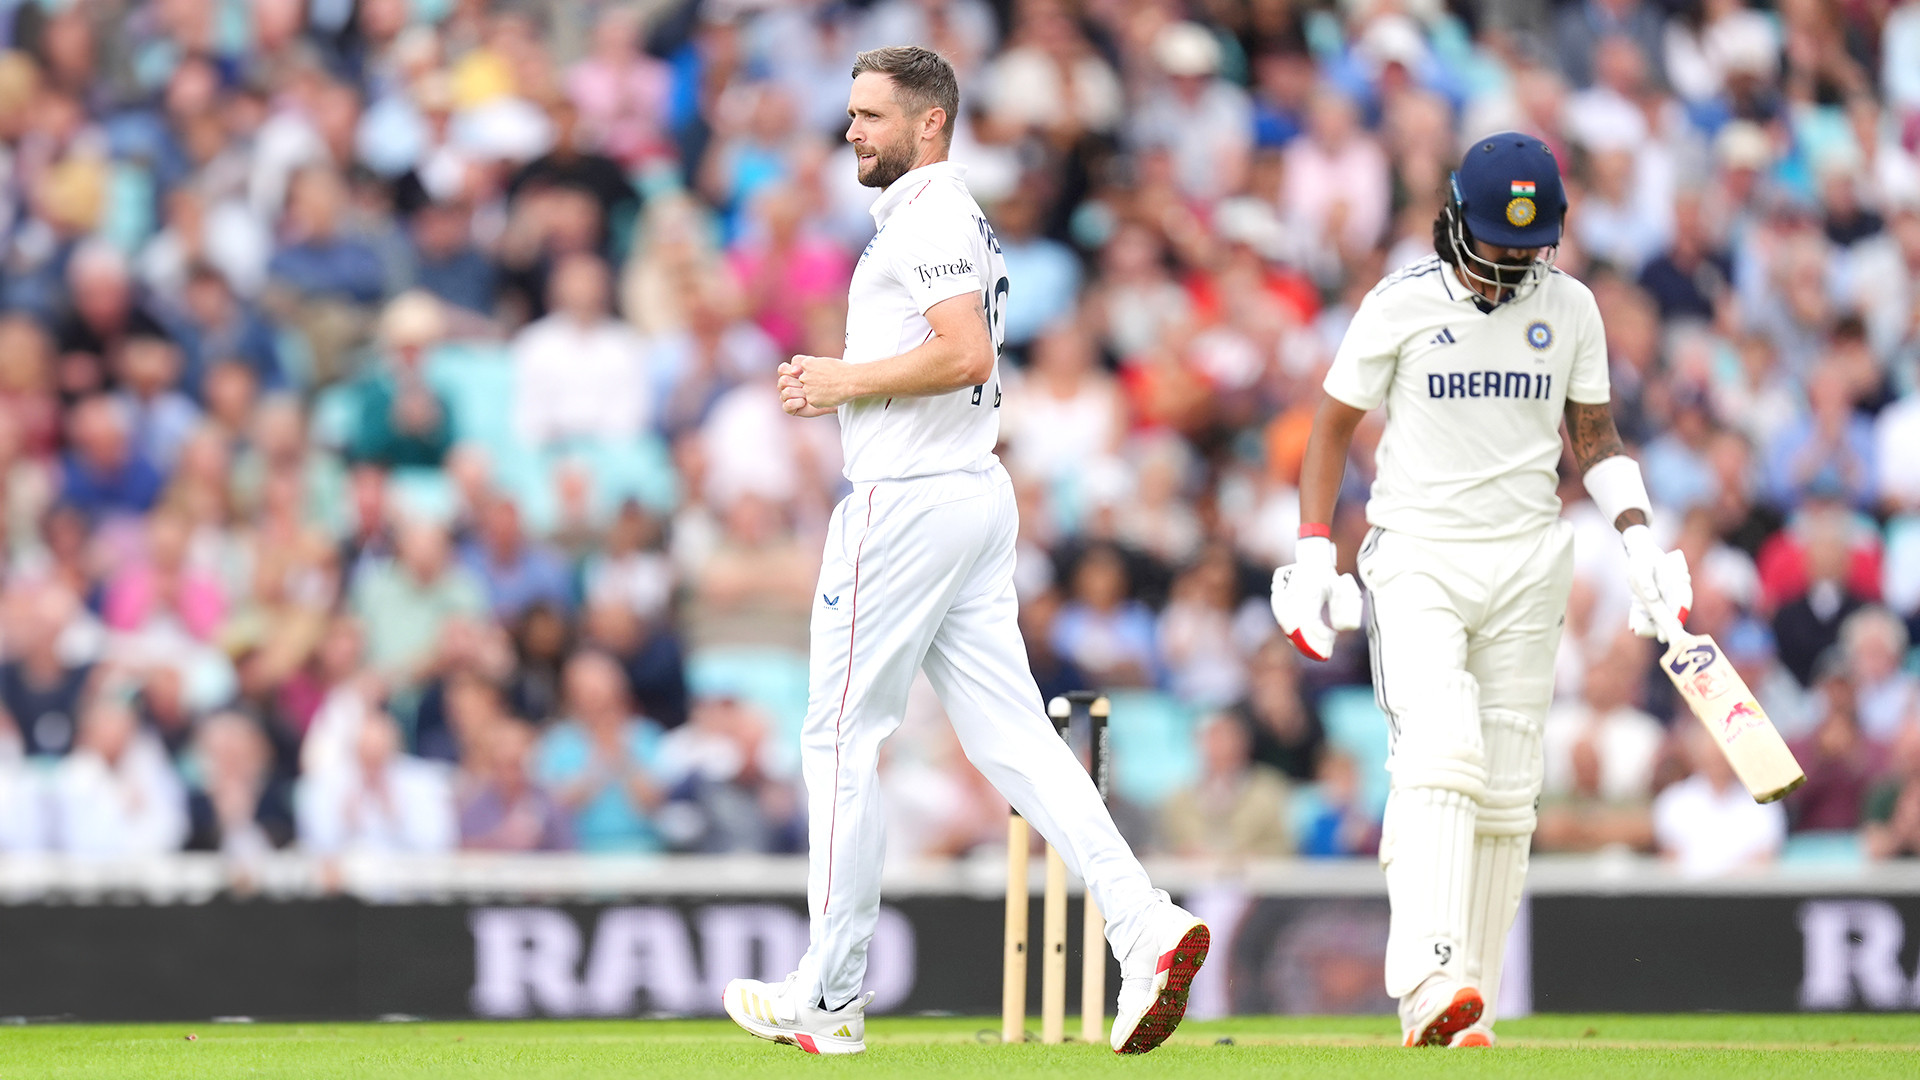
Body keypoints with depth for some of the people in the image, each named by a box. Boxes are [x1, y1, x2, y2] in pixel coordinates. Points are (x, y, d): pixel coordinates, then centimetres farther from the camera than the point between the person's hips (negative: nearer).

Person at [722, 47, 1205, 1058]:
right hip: (976, 489, 10)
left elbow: (966, 354, -25)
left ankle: (830, 997, 4)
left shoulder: (929, 217, -13)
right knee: (1007, 732, 4)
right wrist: (835, 386, 15)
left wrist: (848, 379, -14)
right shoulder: (954, 220, 20)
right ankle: (1145, 924, -11)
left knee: (841, 738, -1)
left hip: (908, 503, -10)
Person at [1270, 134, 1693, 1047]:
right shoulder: (1401, 305, -4)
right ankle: (1429, 979, -35)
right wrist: (1313, 555, -4)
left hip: (1527, 562, 4)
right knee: (1439, 750, -23)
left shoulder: (1570, 309, 6)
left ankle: (1469, 1005, 6)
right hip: (1416, 558, -4)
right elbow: (1334, 424, 4)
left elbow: (1594, 434, 15)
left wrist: (1638, 535, -1)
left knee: (1506, 790, 1)